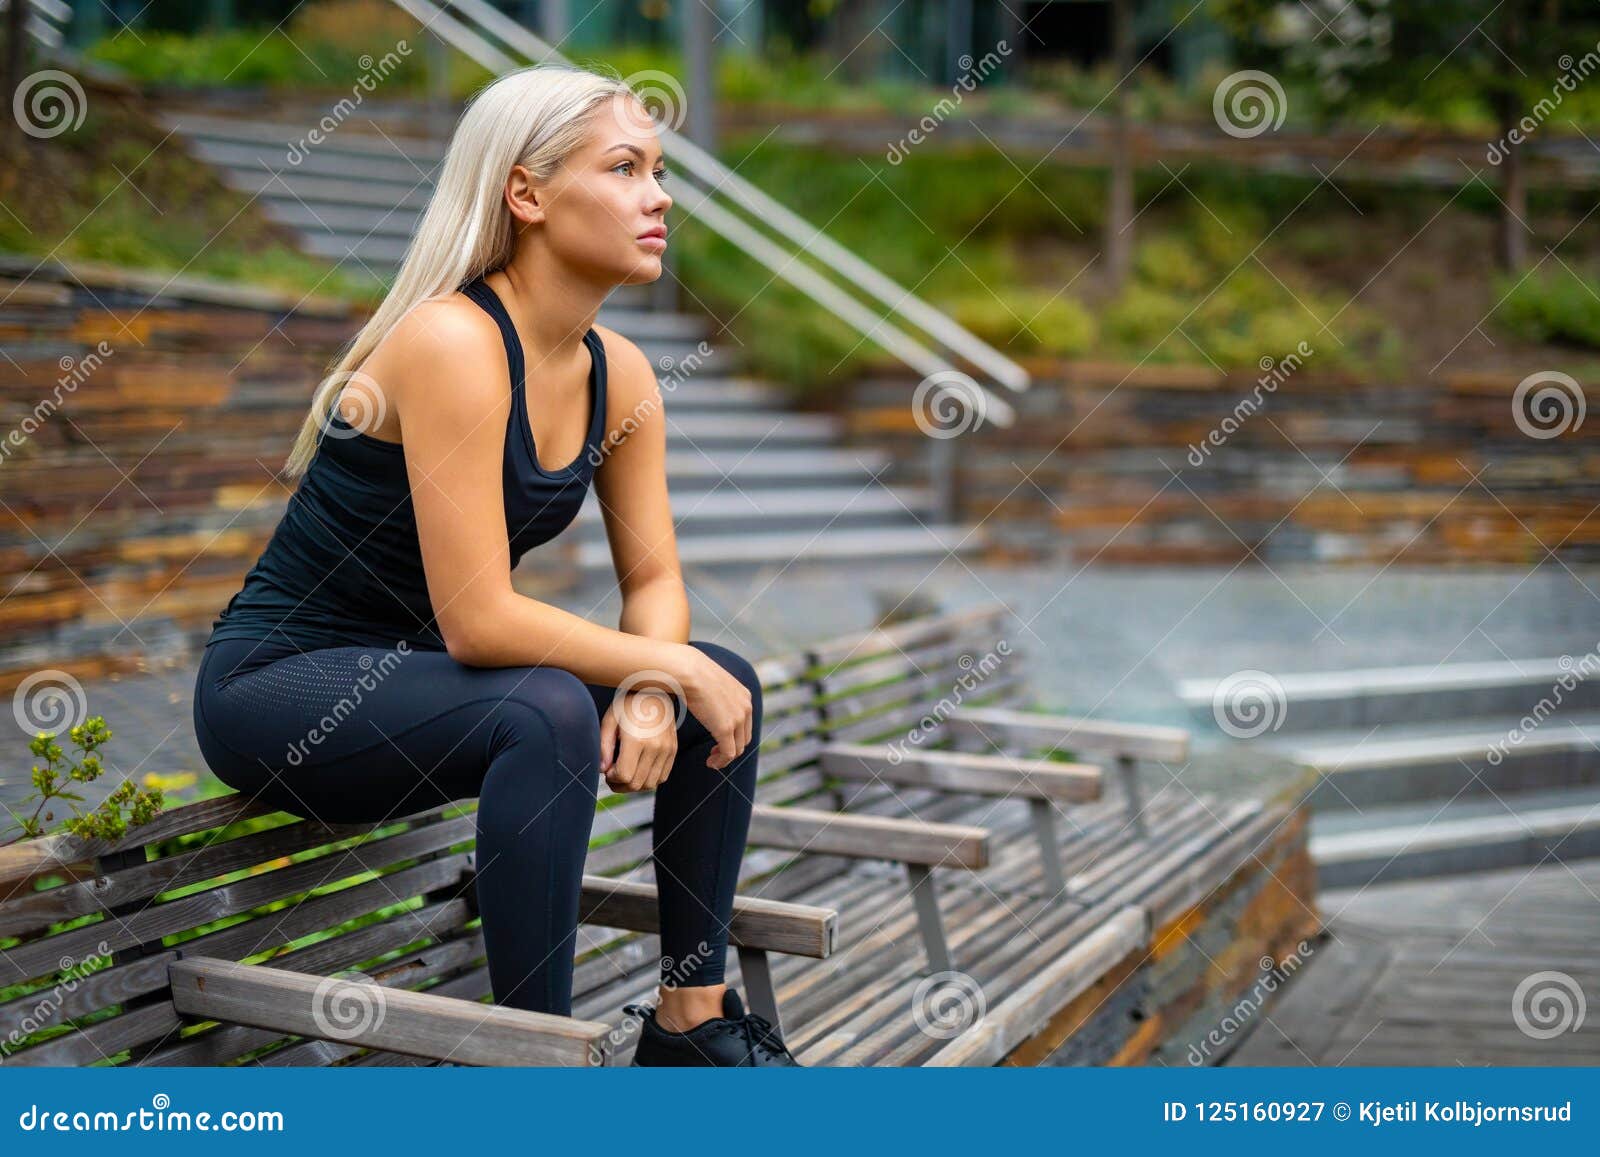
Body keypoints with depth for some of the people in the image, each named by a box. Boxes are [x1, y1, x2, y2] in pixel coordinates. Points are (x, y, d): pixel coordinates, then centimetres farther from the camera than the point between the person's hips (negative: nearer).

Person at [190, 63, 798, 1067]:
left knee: (725, 686, -1)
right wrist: (668, 665, -20)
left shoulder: (619, 373, 0)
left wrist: (651, 688, -18)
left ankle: (693, 1014, 10)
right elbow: (478, 620, -30)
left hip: (411, 678, 8)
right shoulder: (453, 342, -25)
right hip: (276, 684, -8)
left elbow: (656, 581, 3)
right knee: (547, 713, -34)